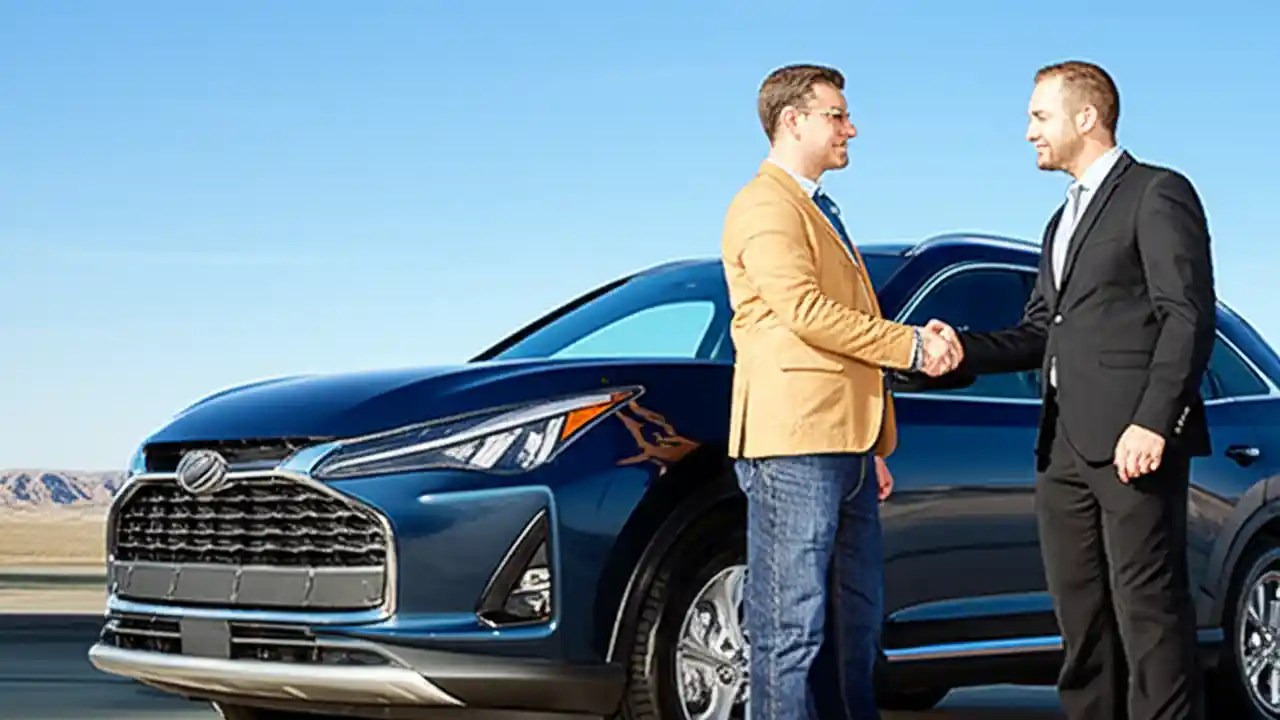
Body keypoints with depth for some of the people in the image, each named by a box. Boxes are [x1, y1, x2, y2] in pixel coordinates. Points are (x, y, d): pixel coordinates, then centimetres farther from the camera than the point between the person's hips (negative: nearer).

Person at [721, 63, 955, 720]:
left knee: (854, 621, 11)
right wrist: (911, 346, -13)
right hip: (794, 442, -10)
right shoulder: (765, 207, -7)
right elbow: (805, 310, -19)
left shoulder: (816, 209, 25)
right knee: (793, 624, -8)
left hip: (845, 444, 10)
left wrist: (872, 446, 24)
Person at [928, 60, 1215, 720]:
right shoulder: (1064, 220, 26)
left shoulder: (1158, 195, -1)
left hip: (1130, 442, -9)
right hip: (1064, 447, 9)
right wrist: (967, 350, 2)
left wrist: (1153, 422, -19)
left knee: (1148, 612, -9)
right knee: (1081, 617, 9)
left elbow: (1189, 317, -10)